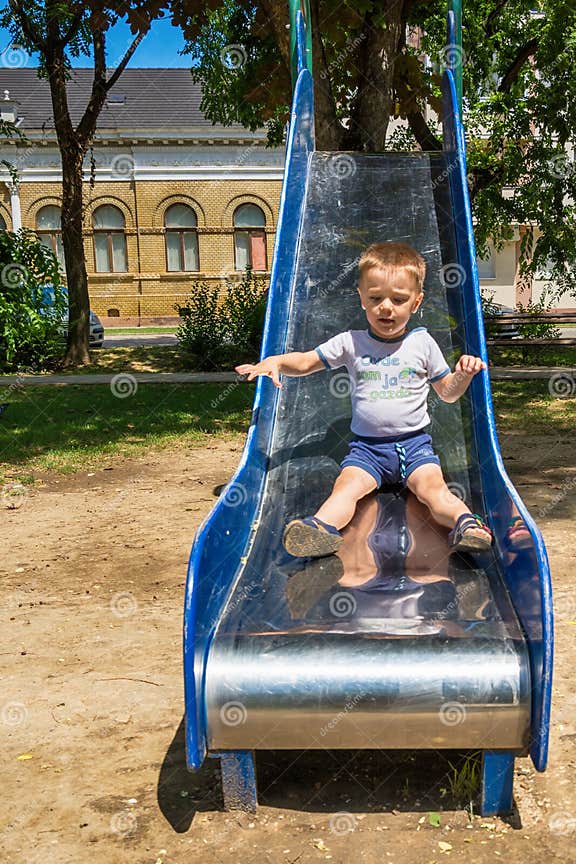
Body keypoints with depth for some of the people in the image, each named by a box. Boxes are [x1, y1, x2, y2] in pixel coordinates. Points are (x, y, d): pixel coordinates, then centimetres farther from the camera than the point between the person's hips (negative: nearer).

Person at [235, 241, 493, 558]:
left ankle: (465, 522, -47)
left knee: (431, 485, -28)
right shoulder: (351, 343, 6)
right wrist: (274, 361, -12)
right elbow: (305, 362, 9)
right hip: (366, 446, 0)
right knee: (348, 483, -28)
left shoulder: (422, 343, 7)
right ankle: (322, 526, -50)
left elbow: (448, 393, 15)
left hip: (414, 442, 1)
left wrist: (464, 374, -7)